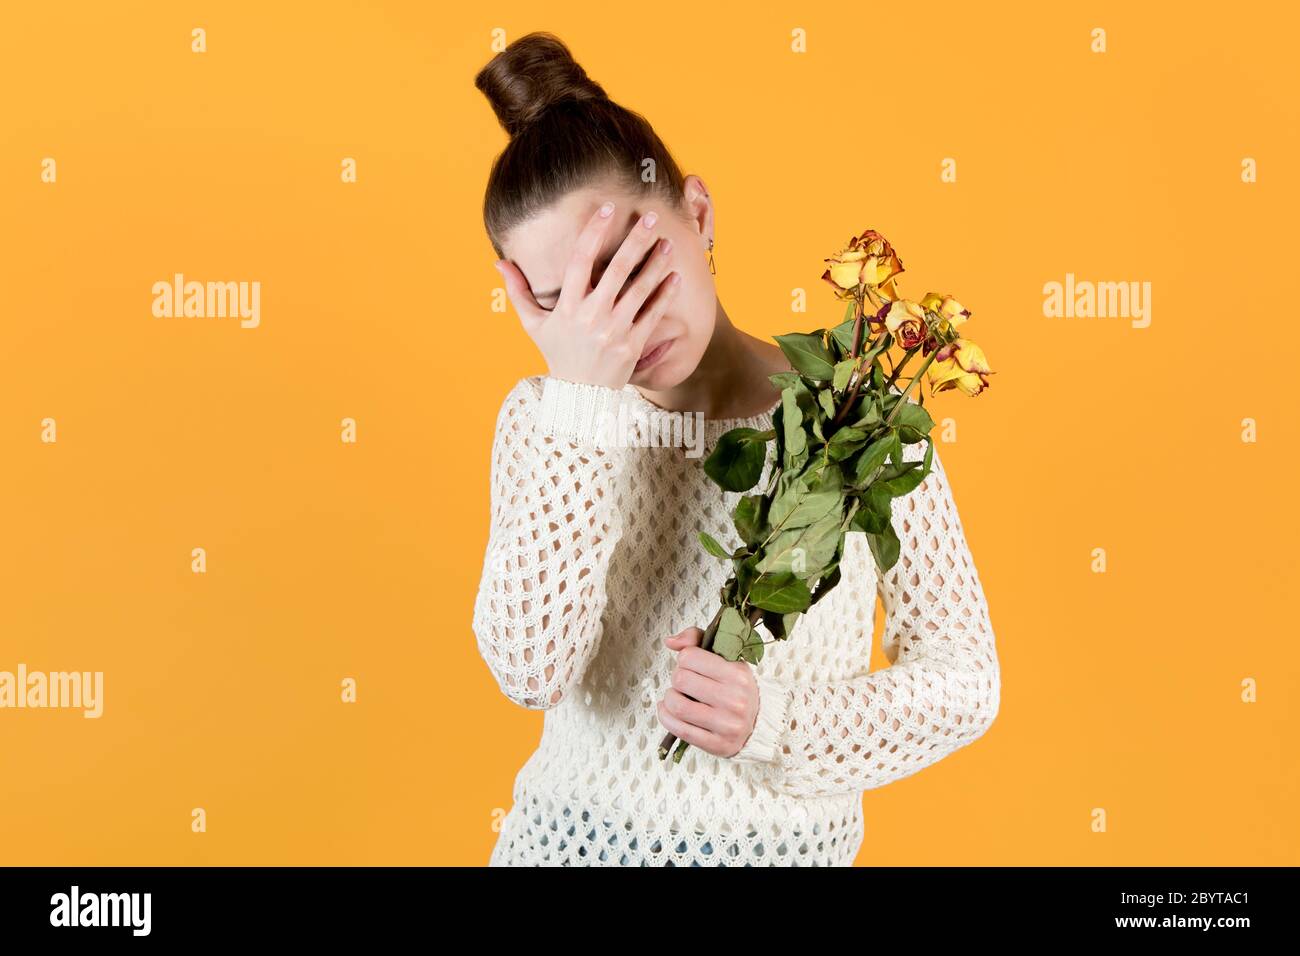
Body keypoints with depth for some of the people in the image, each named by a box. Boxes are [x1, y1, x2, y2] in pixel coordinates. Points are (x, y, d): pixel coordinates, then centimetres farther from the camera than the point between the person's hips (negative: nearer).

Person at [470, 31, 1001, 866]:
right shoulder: (545, 419, -7)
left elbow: (965, 680, -7)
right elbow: (529, 671, -19)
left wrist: (774, 721, -23)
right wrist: (580, 397, -24)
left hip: (783, 845, -1)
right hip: (566, 835, 1)